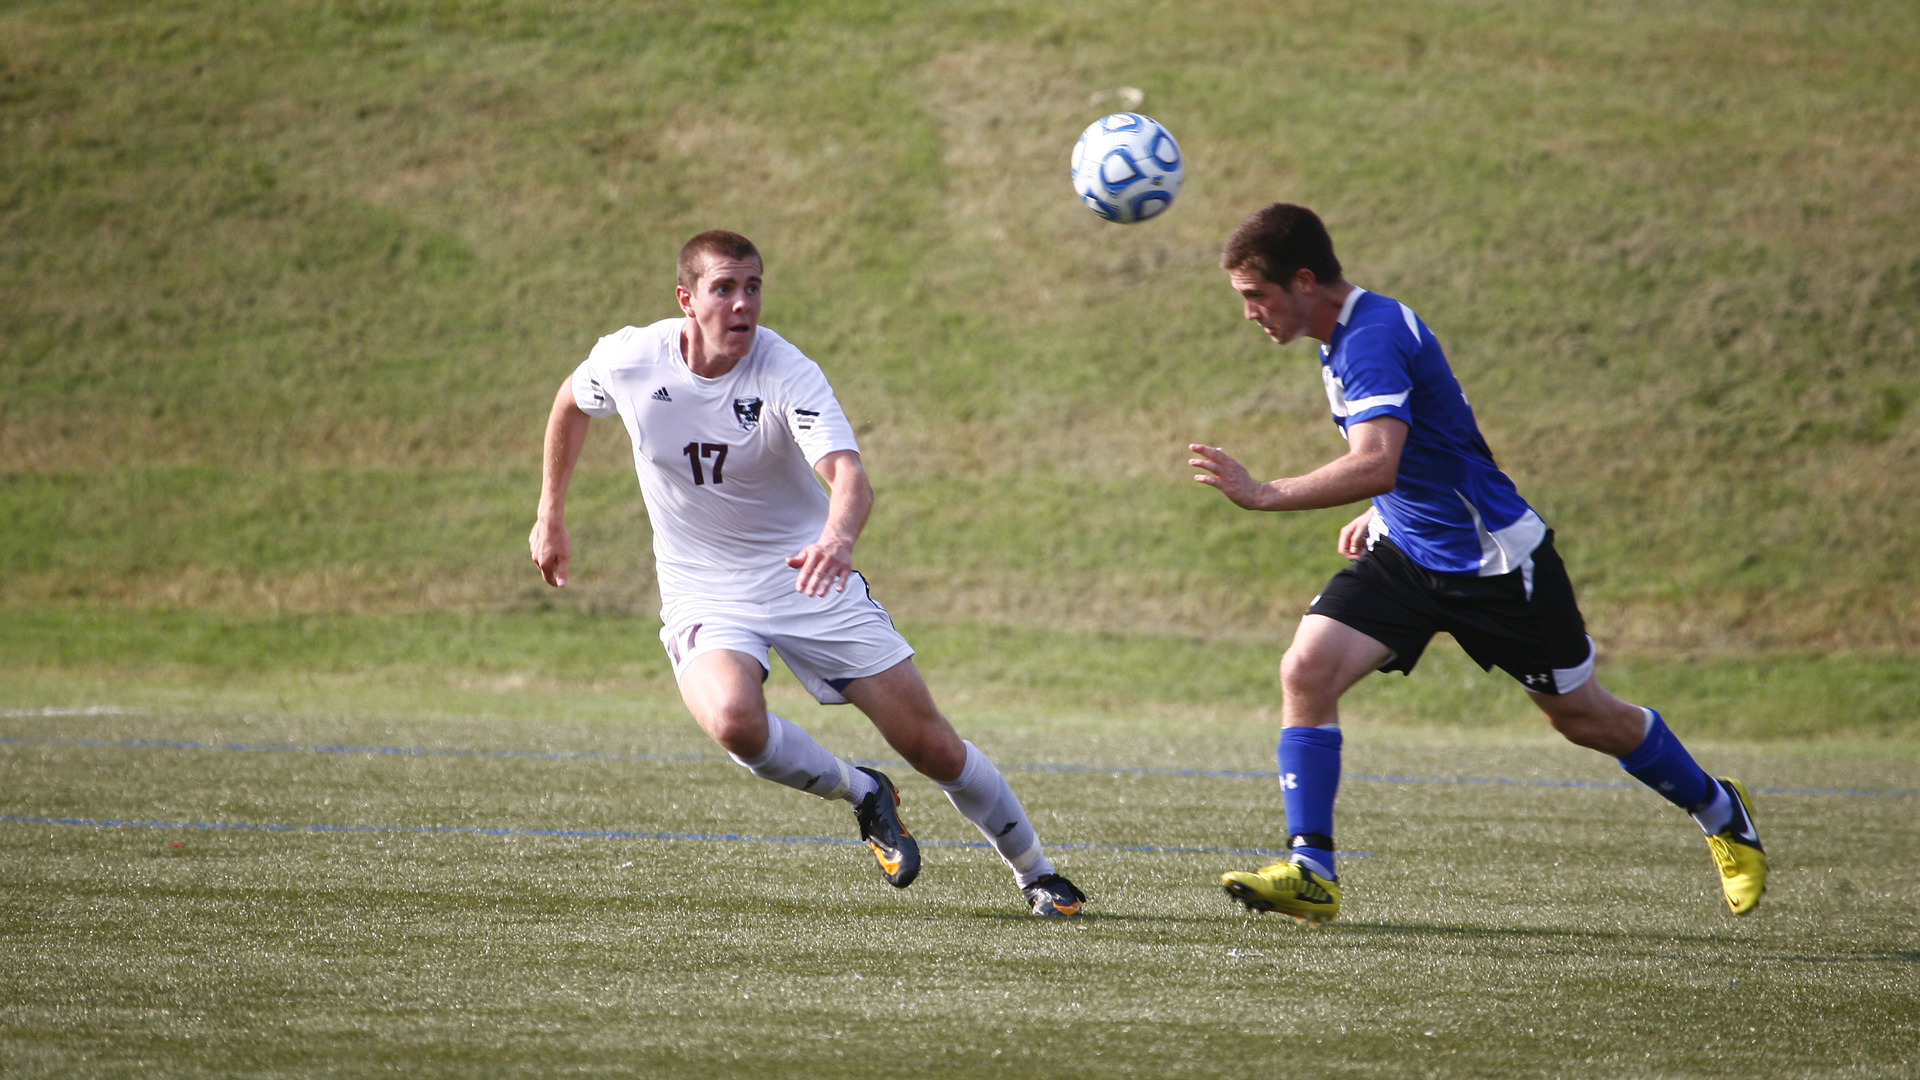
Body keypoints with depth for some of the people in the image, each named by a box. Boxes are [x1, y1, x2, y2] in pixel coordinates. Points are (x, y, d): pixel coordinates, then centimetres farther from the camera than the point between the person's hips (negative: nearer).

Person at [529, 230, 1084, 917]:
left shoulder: (788, 374, -21)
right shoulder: (629, 360, -13)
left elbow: (849, 476, -37)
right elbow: (571, 403, 12)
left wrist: (837, 537, -59)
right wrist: (551, 515, 16)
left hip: (806, 576, -1)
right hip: (703, 596, 1)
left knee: (929, 742, -2)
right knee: (733, 720, -33)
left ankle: (1036, 874, 21)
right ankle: (863, 795, -3)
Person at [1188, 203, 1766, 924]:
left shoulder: (1374, 338, -27)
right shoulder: (1348, 333, 3)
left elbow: (1375, 464, -43)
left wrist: (1267, 496, -48)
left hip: (1495, 561, -8)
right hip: (1405, 551, 8)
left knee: (1584, 718, 9)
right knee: (1306, 671, -14)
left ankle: (1721, 813, 34)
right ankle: (1311, 872, -13)